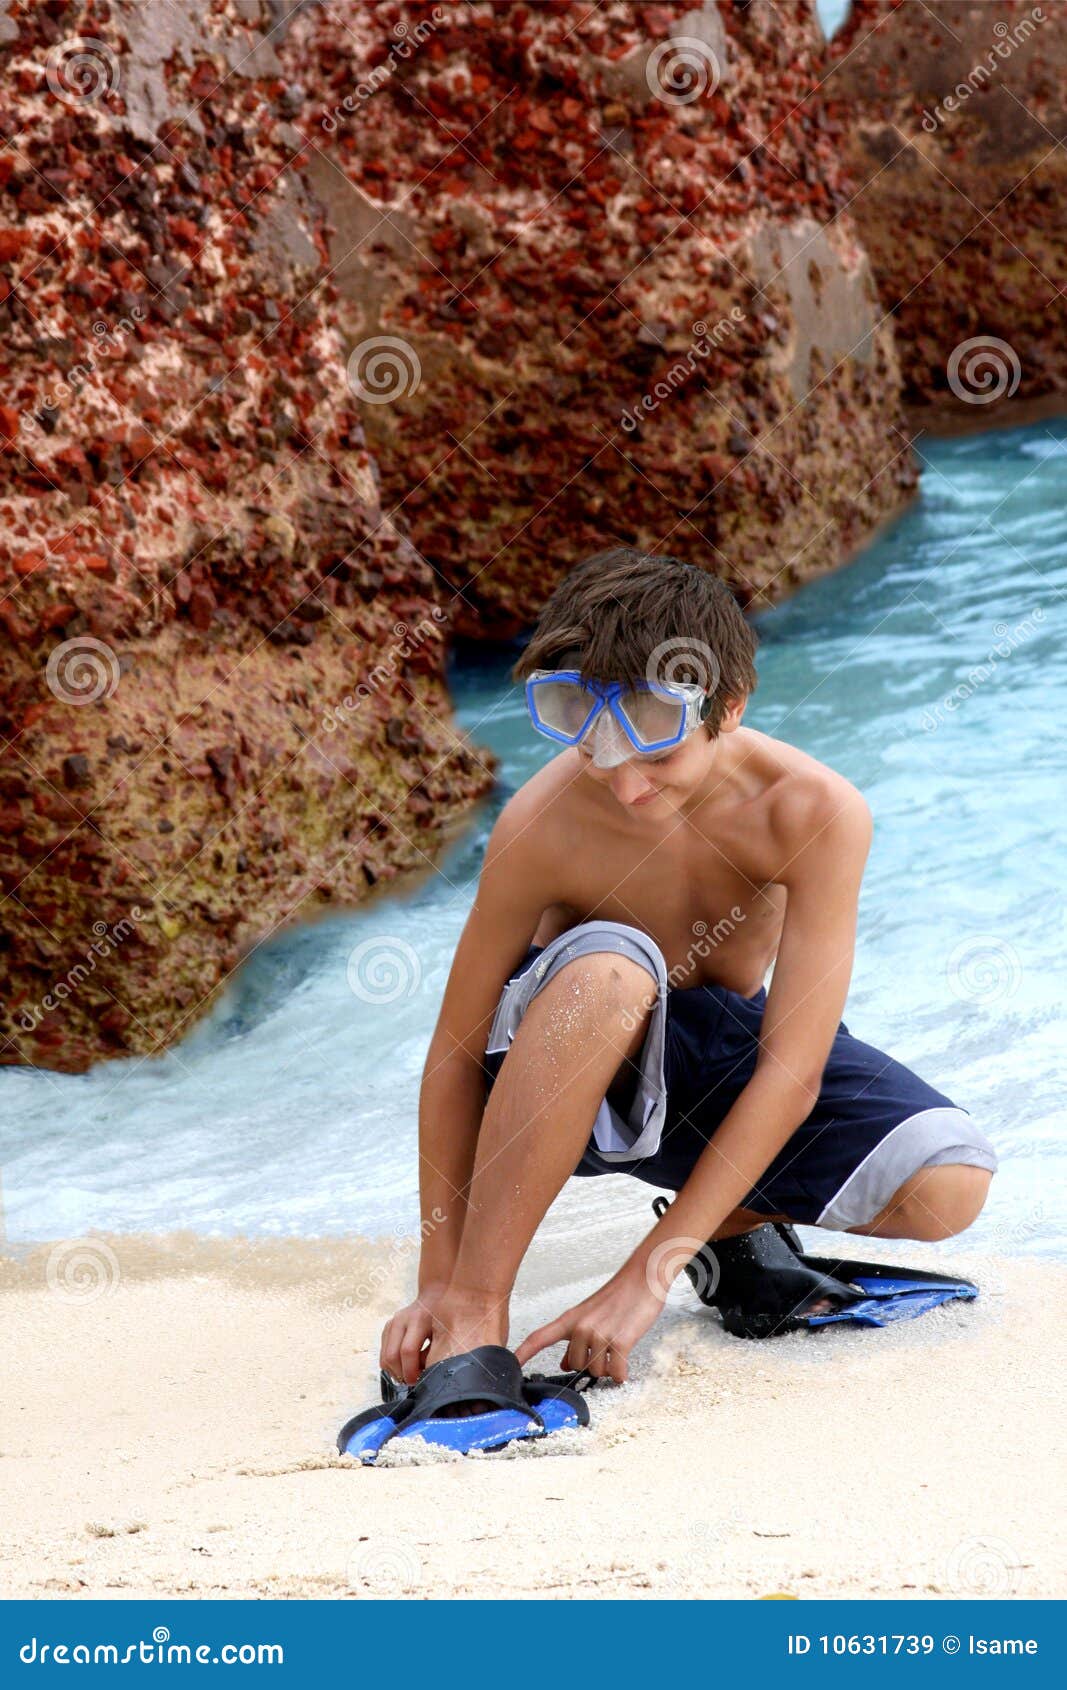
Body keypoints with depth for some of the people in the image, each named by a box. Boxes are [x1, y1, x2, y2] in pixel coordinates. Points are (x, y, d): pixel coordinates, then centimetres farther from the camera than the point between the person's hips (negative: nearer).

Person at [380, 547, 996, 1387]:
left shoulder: (817, 813, -27)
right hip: (567, 1069, -2)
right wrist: (443, 1285, -21)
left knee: (948, 1183, -25)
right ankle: (476, 1322, -31)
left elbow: (790, 1071, -27)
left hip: (721, 1052, 2)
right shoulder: (544, 824, -28)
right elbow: (457, 1051, -18)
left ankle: (733, 1223, 7)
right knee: (608, 965, -40)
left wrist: (644, 1278, -30)